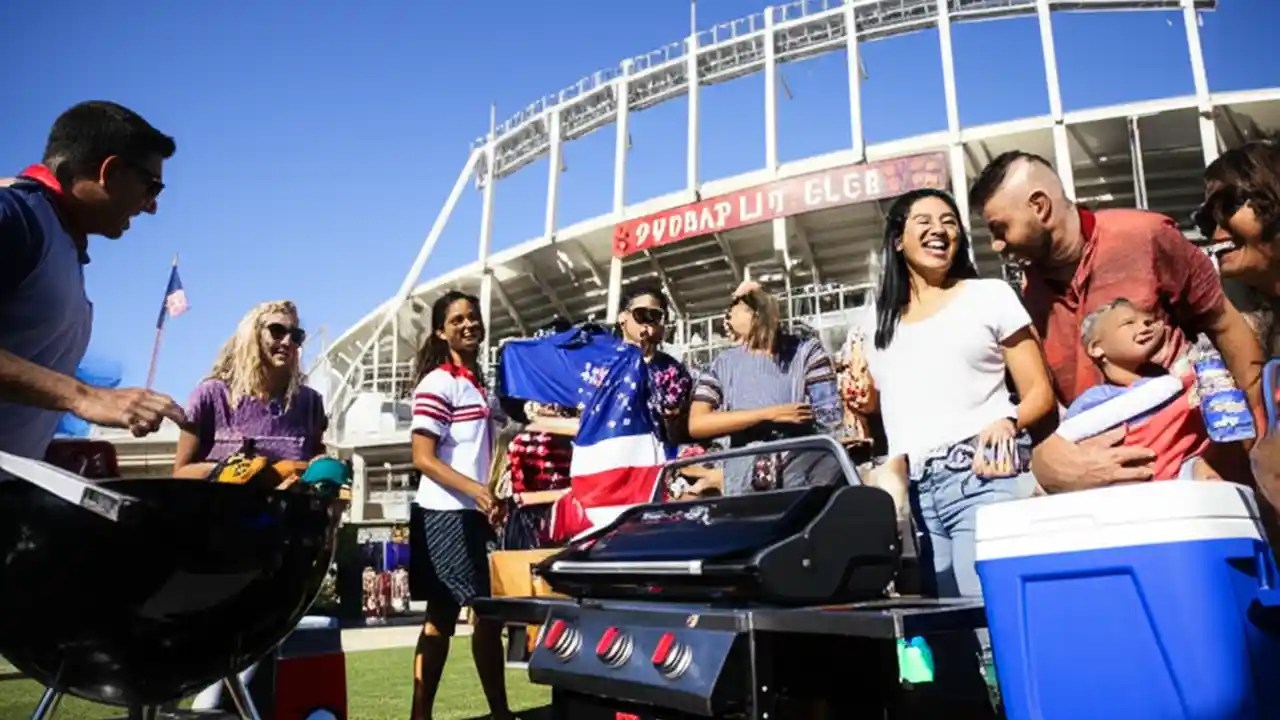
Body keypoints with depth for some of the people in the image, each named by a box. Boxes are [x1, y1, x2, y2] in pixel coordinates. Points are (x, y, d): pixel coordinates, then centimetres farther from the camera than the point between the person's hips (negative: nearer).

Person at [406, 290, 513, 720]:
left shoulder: (478, 384, 16)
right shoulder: (438, 383, -10)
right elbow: (422, 458, -17)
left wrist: (494, 497, 15)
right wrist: (476, 490, -26)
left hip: (475, 515, 9)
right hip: (446, 515, -9)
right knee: (442, 615, -5)